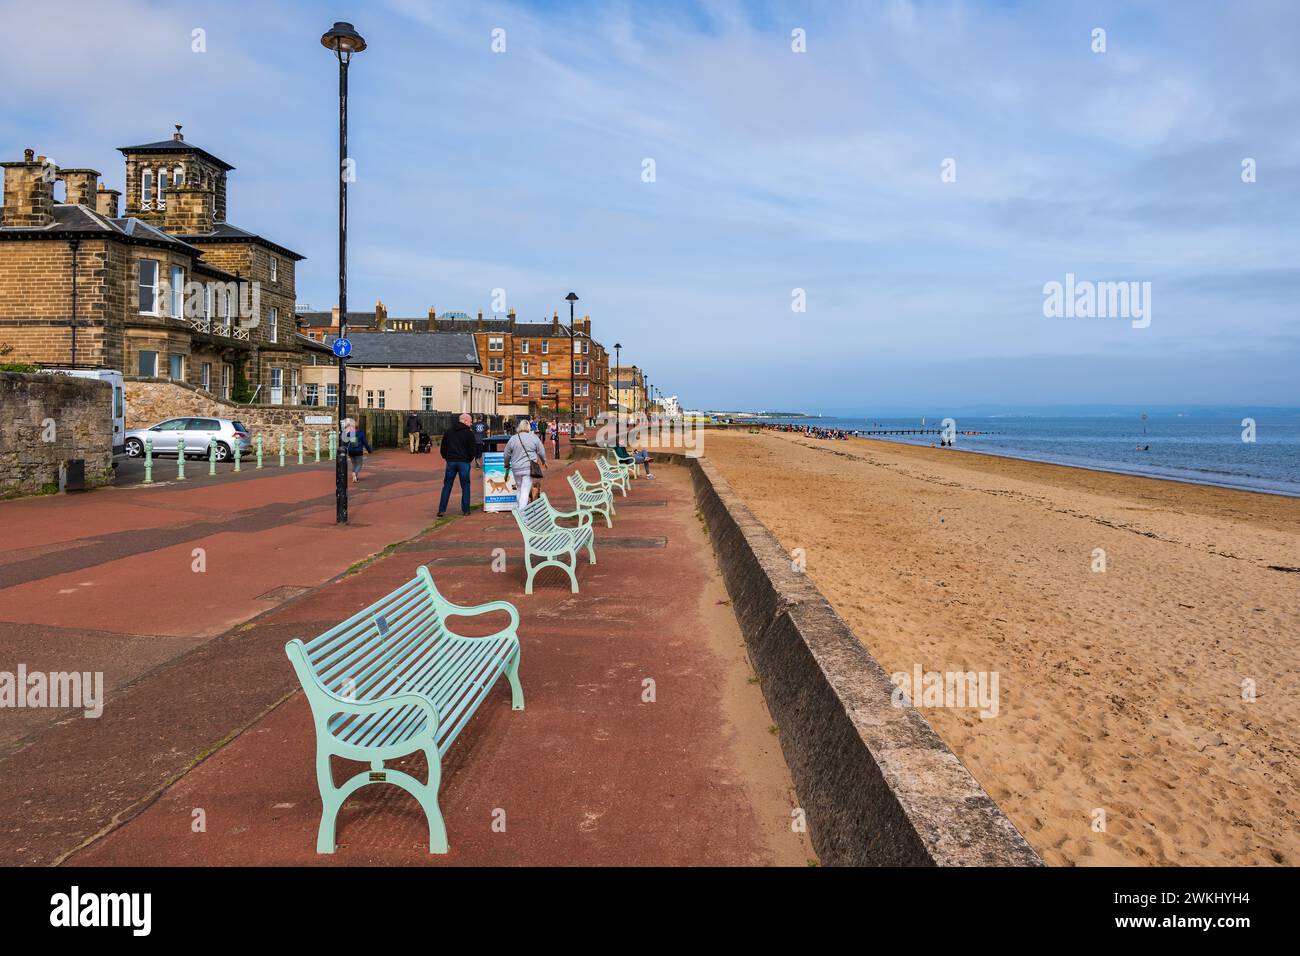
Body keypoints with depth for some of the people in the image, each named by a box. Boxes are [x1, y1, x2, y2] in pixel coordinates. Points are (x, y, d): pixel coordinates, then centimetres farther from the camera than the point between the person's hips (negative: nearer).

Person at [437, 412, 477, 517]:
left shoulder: (449, 431, 10)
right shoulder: (469, 432, -4)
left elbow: (442, 448, 12)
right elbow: (471, 449, -7)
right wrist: (470, 459, 10)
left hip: (450, 461, 3)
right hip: (464, 462, -3)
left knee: (447, 486, 7)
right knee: (465, 486, 6)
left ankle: (441, 510, 2)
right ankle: (465, 510, 7)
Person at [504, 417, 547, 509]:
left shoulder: (513, 438, 3)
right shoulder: (534, 438, -2)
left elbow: (507, 454, 9)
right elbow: (541, 452, 4)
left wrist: (507, 464, 27)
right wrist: (544, 461, 23)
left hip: (516, 469, 3)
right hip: (529, 468, -2)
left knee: (520, 490, 19)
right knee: (525, 491, -4)